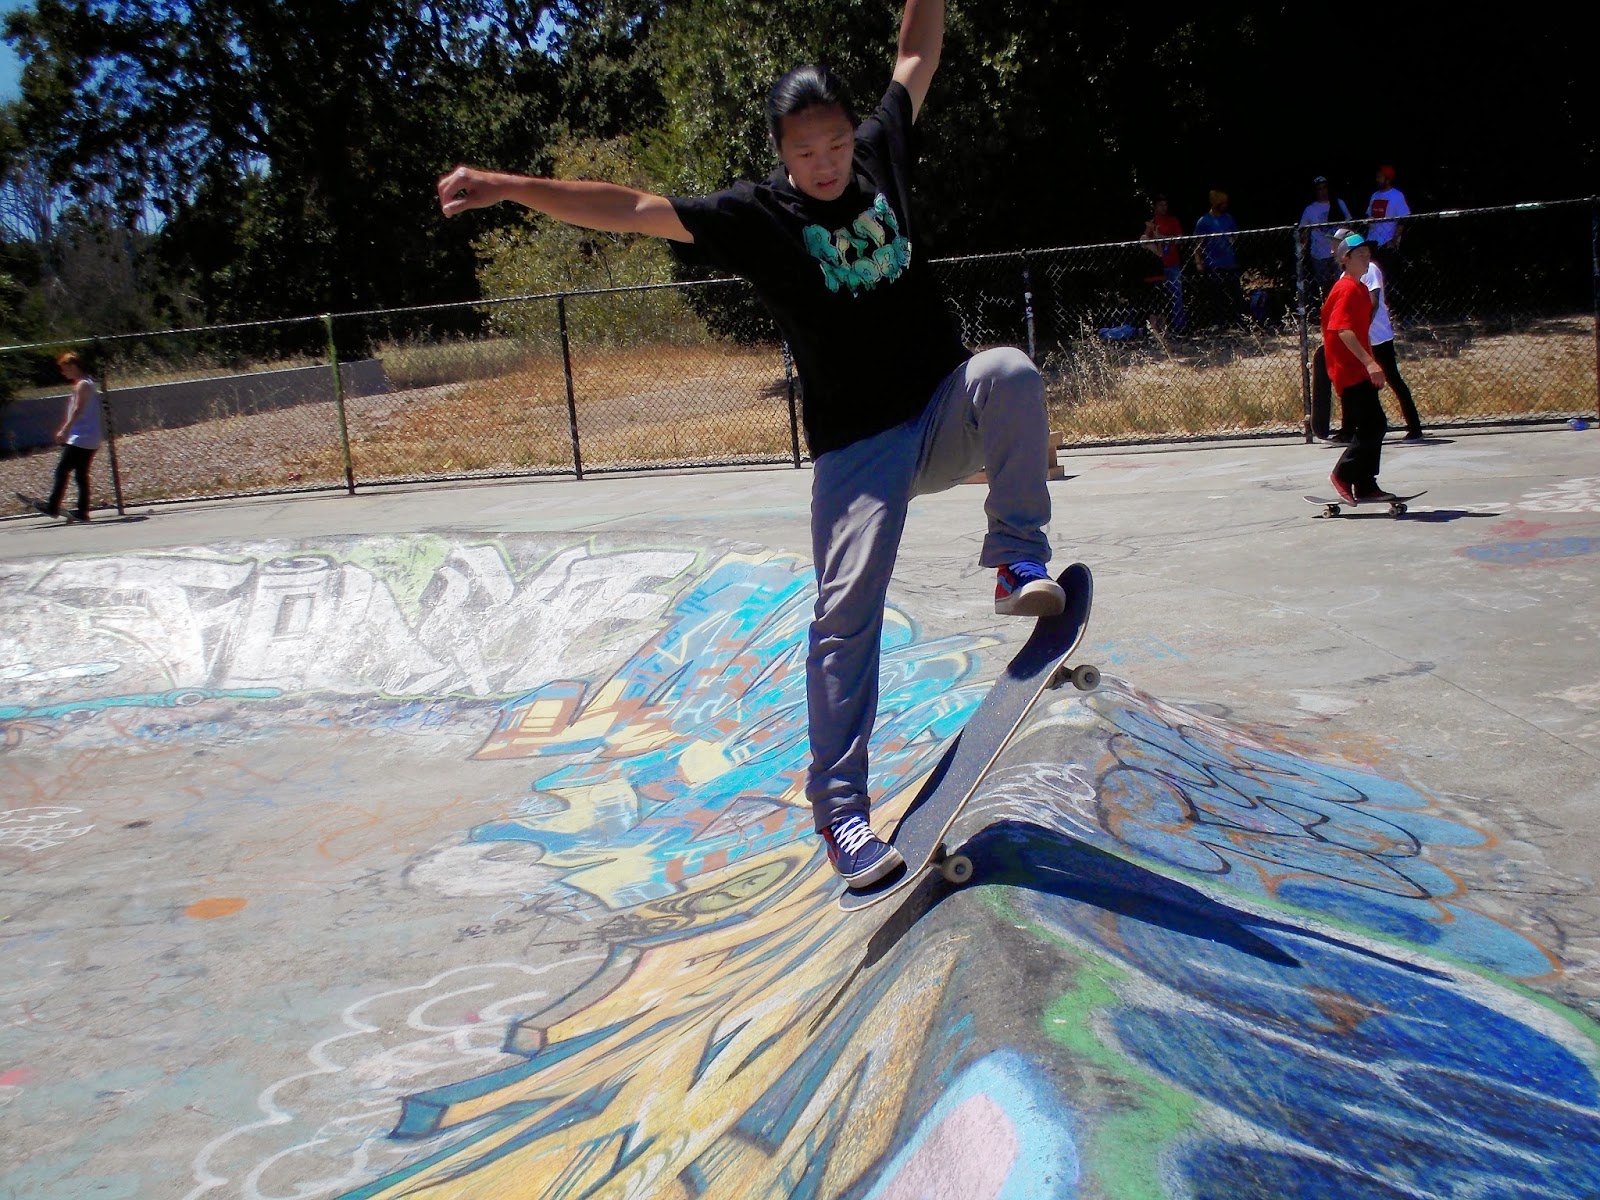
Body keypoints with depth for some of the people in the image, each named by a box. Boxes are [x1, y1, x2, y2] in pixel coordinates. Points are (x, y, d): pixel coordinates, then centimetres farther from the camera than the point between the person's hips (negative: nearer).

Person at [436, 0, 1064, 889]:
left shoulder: (881, 154, 5)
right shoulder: (756, 214, -7)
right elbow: (632, 210, -13)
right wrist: (507, 187, -20)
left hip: (946, 409, 4)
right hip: (856, 443, -3)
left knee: (1011, 373, -28)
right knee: (846, 610, -11)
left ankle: (1018, 561, -17)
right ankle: (839, 808, -3)